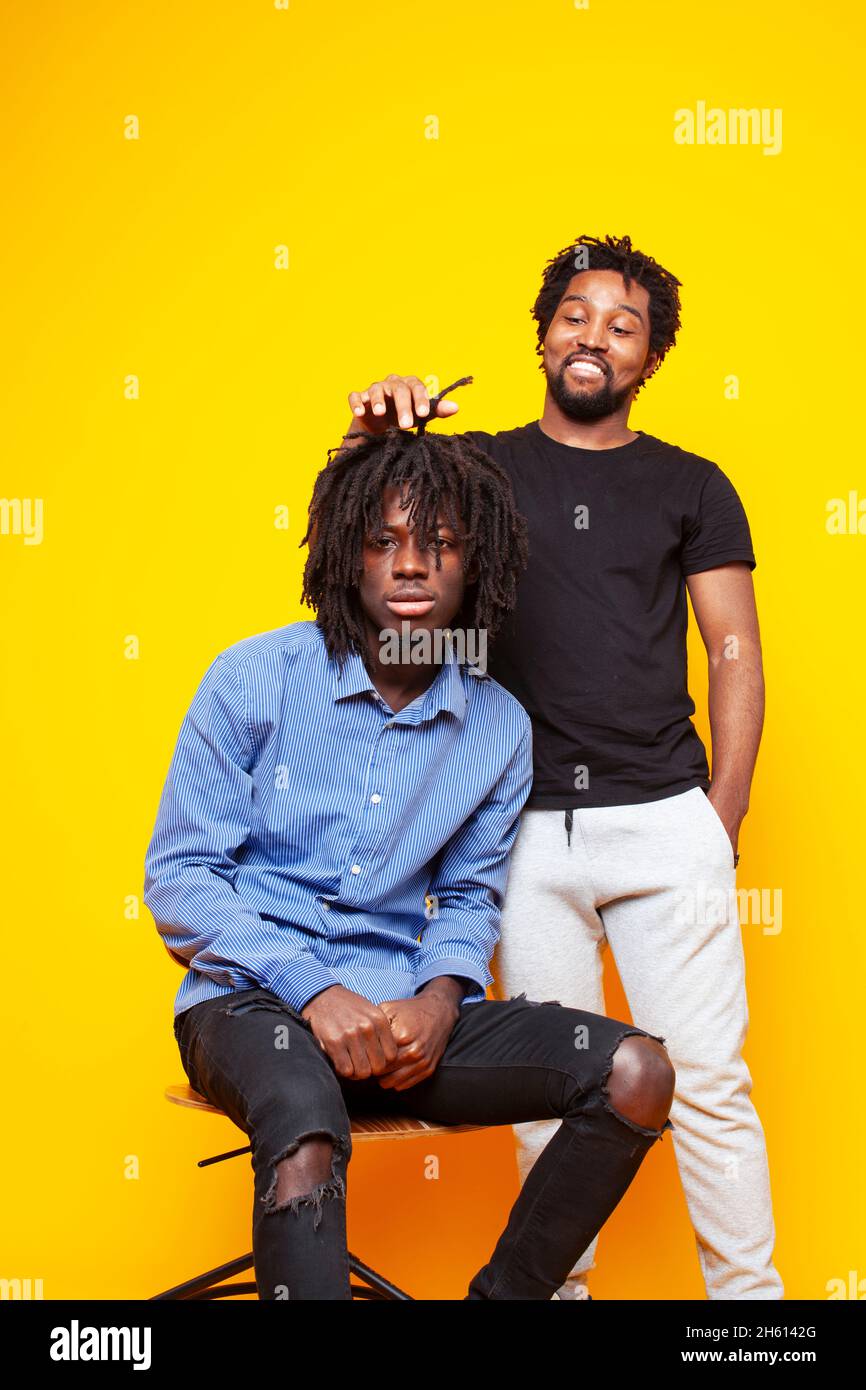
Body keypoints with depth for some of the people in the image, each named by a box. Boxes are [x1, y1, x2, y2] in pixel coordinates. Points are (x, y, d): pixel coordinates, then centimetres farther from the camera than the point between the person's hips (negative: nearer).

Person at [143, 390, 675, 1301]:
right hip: (250, 1001, -4)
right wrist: (314, 992, -17)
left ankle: (504, 1294, 4)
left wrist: (439, 997, -8)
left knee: (636, 1071, -12)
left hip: (395, 1011, 4)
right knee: (307, 1129, -38)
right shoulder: (253, 678, -5)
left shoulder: (500, 727, 5)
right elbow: (178, 878, -4)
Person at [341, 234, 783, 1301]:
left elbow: (735, 655, 8)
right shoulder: (479, 467, 11)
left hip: (665, 820, 0)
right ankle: (556, 1284, 21)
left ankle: (748, 1289, 15)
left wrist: (722, 816, -1)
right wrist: (369, 439, -18)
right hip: (527, 824, 0)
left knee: (706, 1078, 1)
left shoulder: (691, 487, 10)